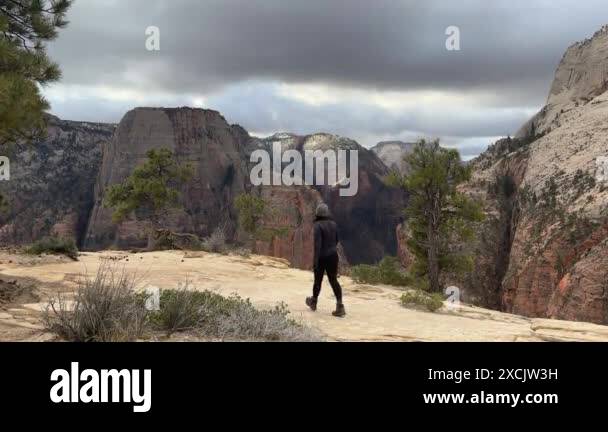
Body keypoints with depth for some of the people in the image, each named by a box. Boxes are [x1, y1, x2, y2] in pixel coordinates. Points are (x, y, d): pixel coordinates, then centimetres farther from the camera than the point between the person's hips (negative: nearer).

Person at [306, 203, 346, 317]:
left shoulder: (317, 225, -16)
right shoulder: (333, 224, 3)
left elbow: (317, 243, -23)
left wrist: (315, 260, -22)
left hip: (322, 257, -4)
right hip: (333, 255, 4)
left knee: (318, 279, 14)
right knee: (333, 280, 4)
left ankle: (313, 302, 36)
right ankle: (340, 306, -10)